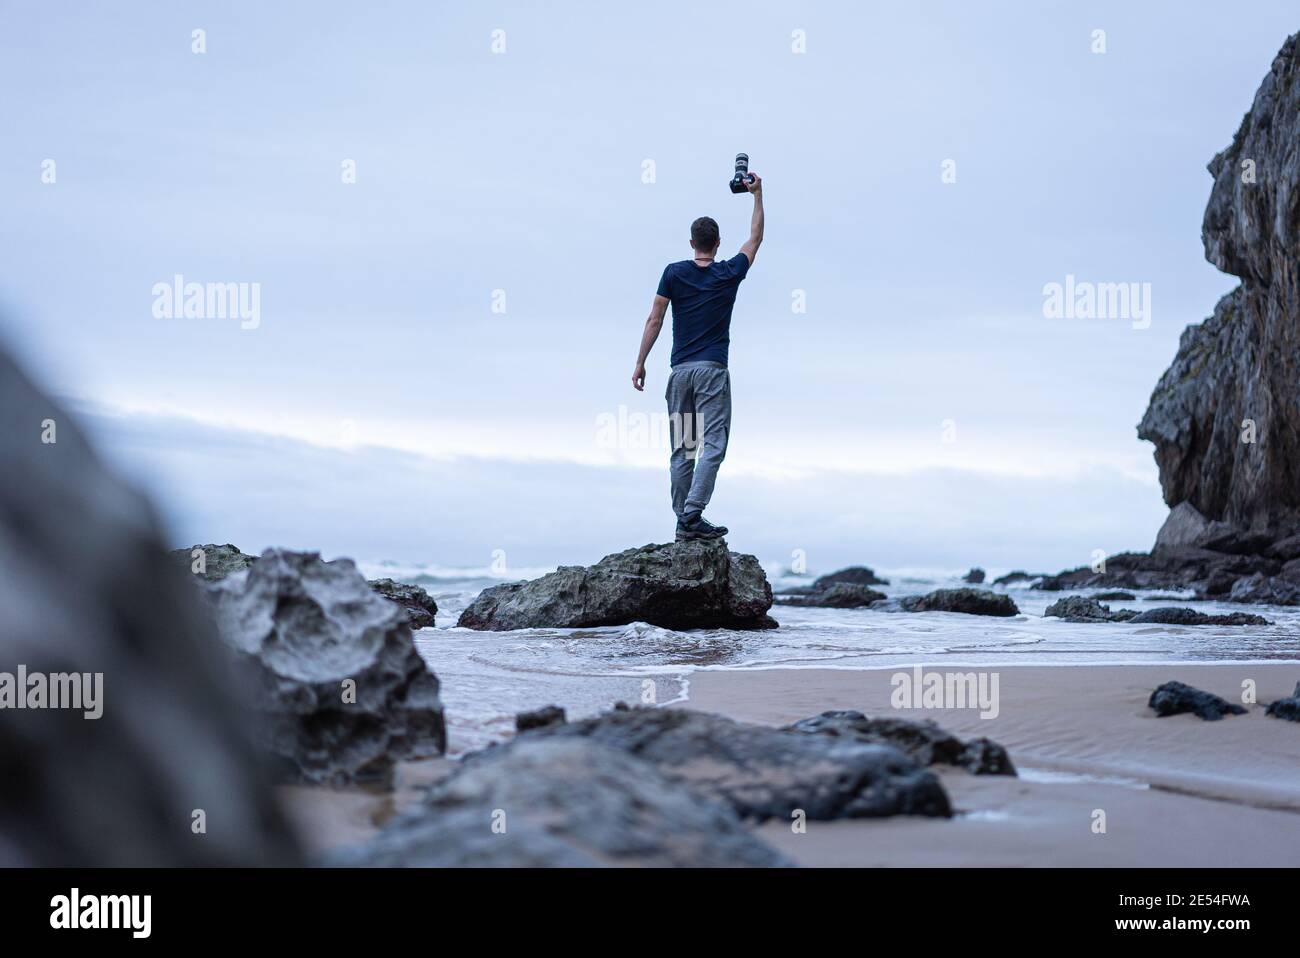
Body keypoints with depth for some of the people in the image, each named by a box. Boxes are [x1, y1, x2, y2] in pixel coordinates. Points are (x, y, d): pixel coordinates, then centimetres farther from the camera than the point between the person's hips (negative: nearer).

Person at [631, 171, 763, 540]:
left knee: (681, 448, 7)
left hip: (680, 370, 3)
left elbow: (654, 320, -1)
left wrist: (640, 364, 4)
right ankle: (692, 515, -22)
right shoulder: (729, 274, 1)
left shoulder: (674, 273, 2)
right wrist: (758, 195, 24)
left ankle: (684, 522, 6)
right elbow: (755, 238, 17)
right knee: (712, 445, -8)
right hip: (712, 370, -3)